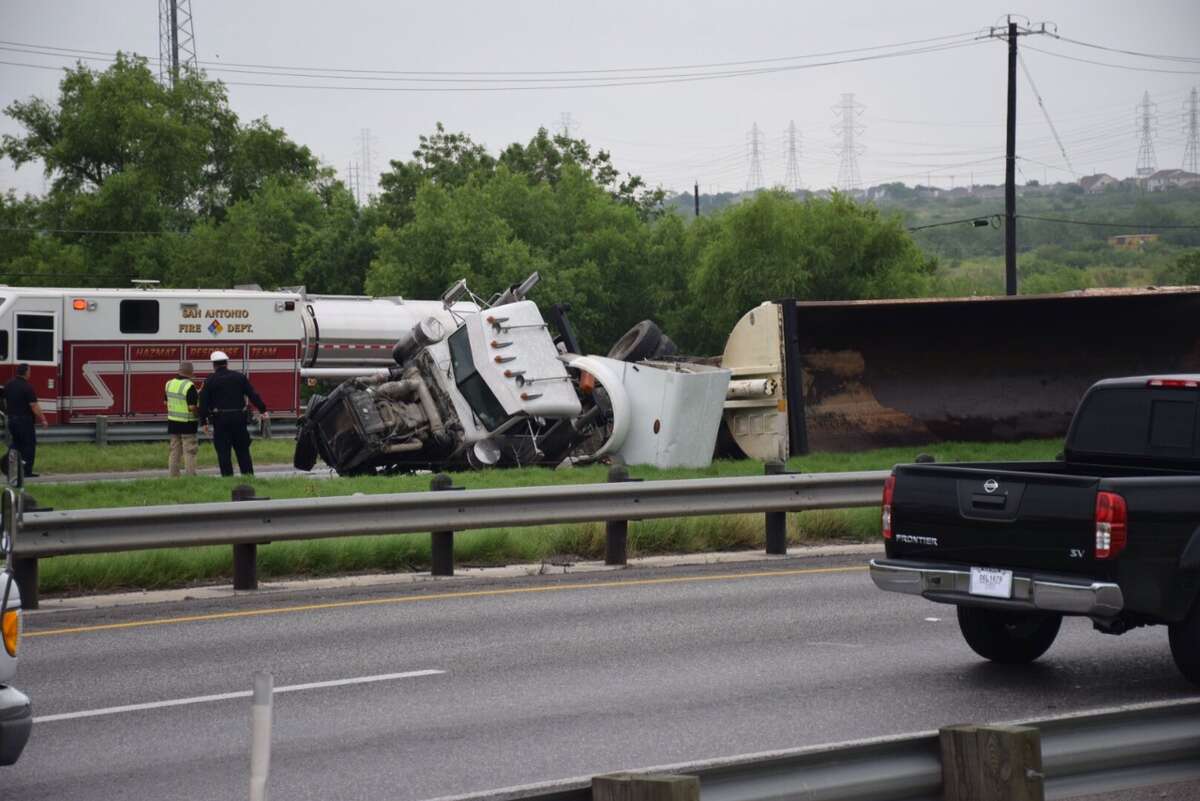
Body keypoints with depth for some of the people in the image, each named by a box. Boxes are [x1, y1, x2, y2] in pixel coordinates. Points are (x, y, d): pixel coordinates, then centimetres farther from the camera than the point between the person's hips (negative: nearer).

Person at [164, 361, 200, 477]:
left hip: (172, 423, 7)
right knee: (189, 452, -2)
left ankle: (173, 476, 13)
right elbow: (192, 407, -20)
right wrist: (200, 413, -3)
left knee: (175, 451, 12)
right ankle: (190, 476, -3)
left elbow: (166, 402, 13)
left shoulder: (169, 384, 5)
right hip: (187, 424, -6)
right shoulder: (189, 386, -18)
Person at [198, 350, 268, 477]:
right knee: (243, 450, 11)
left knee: (223, 452, 1)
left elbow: (203, 402, -3)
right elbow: (253, 395, 5)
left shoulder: (210, 381, -1)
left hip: (220, 419, -2)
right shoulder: (239, 377, 5)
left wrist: (204, 422, 1)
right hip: (239, 418, 3)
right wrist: (262, 410, 11)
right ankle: (248, 475, 9)